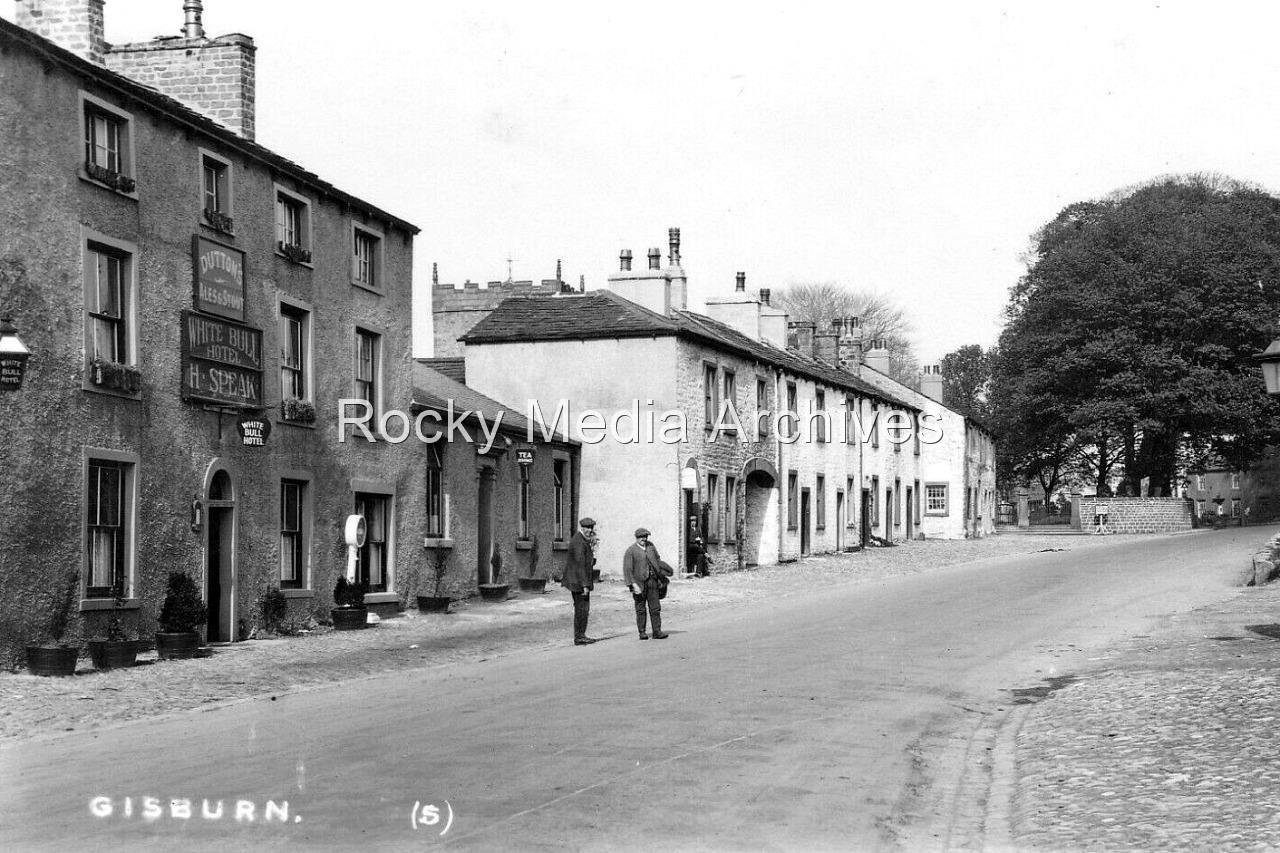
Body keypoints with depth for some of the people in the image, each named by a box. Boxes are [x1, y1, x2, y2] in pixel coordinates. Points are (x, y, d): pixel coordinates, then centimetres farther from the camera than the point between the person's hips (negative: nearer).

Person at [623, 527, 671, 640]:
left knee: (655, 608, 1)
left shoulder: (650, 546, 9)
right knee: (640, 609, 3)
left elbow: (657, 560, 22)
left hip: (652, 580, 4)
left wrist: (664, 573, 21)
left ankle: (657, 631, 4)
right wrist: (633, 585, -20)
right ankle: (642, 632, 11)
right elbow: (627, 570, -12)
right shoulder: (630, 551, -8)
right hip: (639, 582, -4)